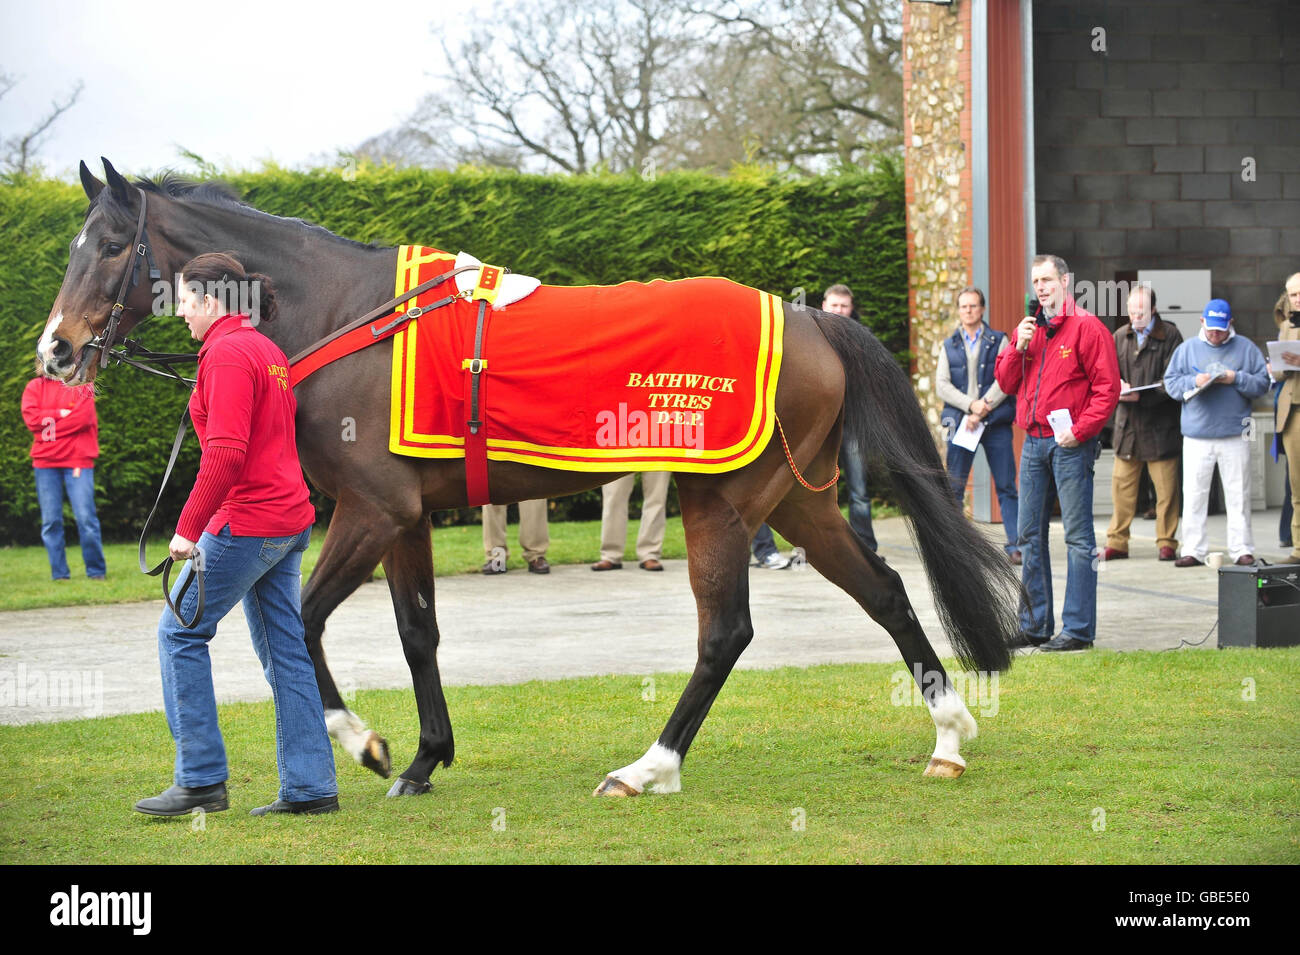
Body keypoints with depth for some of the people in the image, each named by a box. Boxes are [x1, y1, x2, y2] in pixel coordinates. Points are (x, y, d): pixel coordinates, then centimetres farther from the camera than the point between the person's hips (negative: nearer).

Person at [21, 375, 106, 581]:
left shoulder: (83, 385, 7)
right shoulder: (35, 387, 11)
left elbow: (84, 417, -9)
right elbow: (31, 418, -4)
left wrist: (48, 424, -7)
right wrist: (60, 414, -8)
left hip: (77, 461, -2)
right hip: (45, 462, 2)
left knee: (86, 518, -8)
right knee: (50, 521, 0)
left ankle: (96, 571, 3)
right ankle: (59, 574, 6)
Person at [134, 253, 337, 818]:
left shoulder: (227, 354, -14)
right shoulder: (268, 350, 16)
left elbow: (226, 453, -23)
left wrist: (189, 528, -19)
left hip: (246, 521, -10)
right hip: (289, 518, 10)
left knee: (181, 632, 1)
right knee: (284, 647, 10)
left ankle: (201, 779, 2)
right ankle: (310, 787, 10)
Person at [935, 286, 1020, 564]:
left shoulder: (999, 341, 8)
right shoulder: (949, 346, 14)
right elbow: (942, 385, 4)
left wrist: (984, 409, -13)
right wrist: (971, 405, -11)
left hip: (996, 423, -2)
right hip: (960, 422, 2)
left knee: (1006, 486, -3)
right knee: (954, 488, -1)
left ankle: (1015, 544, -2)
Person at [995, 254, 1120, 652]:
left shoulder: (1087, 328, -6)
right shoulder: (1026, 329, 15)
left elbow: (1107, 388, -10)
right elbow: (1006, 383, 14)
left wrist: (1079, 430, -17)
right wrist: (1018, 347, -2)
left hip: (1070, 443, -7)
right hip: (1033, 441, 7)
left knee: (1078, 536, -4)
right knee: (1030, 534, 9)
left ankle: (1078, 629, -3)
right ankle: (1033, 625, 16)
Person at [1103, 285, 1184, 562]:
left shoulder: (1170, 336, -3)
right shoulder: (1120, 337, 11)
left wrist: (1141, 396, -20)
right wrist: (1117, 384, -11)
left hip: (1160, 425, -4)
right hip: (1127, 424, 4)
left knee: (1166, 487, 0)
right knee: (1121, 486, 4)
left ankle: (1166, 543, 9)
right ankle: (1117, 543, 10)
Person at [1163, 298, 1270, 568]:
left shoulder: (1245, 348, 7)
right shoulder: (1187, 349, 10)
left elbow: (1262, 383, 2)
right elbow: (1170, 383, 6)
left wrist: (1236, 379, -12)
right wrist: (1193, 382, -11)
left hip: (1235, 436, -1)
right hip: (1196, 436, 1)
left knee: (1238, 495, 1)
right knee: (1194, 495, 0)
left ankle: (1242, 550, 7)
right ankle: (1194, 550, 6)